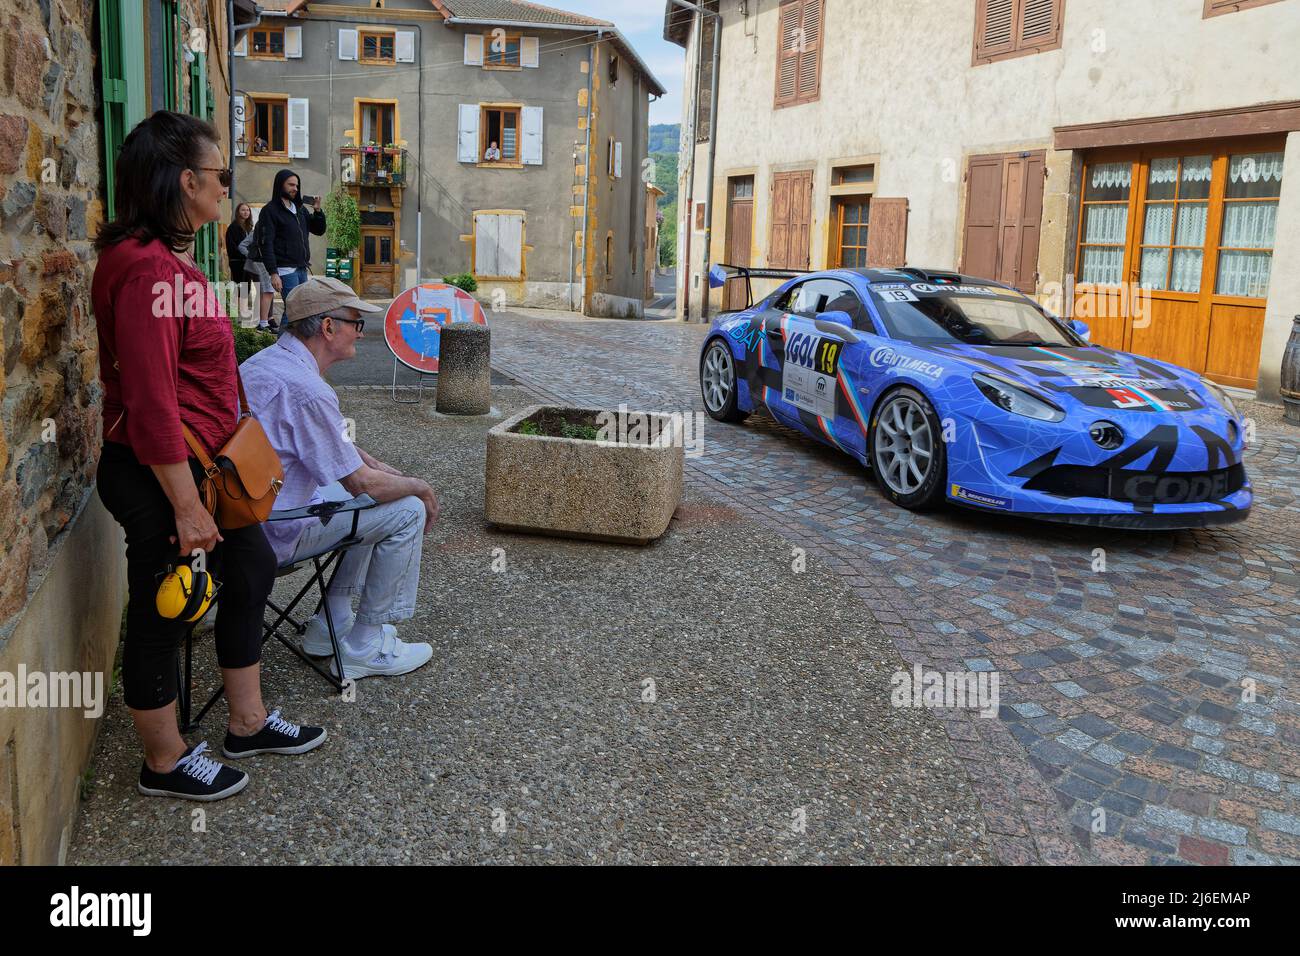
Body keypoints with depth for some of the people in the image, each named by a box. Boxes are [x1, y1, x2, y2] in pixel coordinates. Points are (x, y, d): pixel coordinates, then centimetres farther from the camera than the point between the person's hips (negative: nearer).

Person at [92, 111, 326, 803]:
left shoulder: (167, 260, 10)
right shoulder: (148, 269, -23)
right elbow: (152, 403, -26)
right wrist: (185, 507, -23)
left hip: (194, 465, 11)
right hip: (158, 478, -11)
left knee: (252, 568, 20)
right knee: (162, 615, 6)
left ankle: (248, 723, 36)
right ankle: (166, 765, 27)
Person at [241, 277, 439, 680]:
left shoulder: (263, 361, 9)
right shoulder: (306, 390, -25)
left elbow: (341, 449, 19)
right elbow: (361, 483, -19)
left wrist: (389, 471, 13)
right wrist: (421, 488, -1)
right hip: (277, 532, -10)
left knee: (374, 502, 23)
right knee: (408, 510, -5)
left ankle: (331, 624, 26)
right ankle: (365, 648, 4)